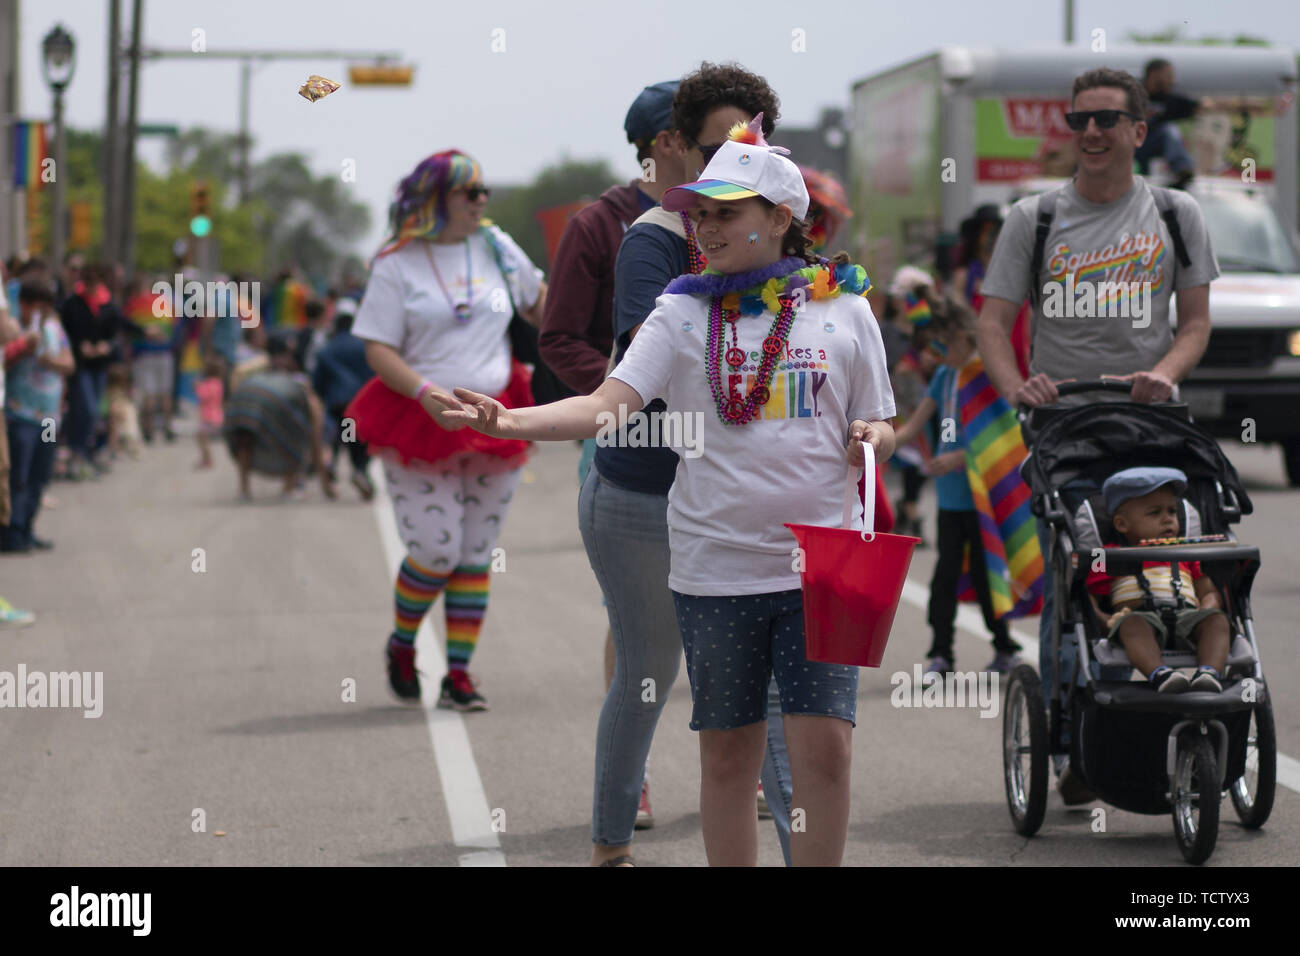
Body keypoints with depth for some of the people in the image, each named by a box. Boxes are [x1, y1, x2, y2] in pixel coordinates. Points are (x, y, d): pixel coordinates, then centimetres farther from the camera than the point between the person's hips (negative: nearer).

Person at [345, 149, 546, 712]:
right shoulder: (397, 264, -4)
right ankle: (401, 645, 18)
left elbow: (538, 302, 25)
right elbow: (378, 349, -7)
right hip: (419, 427, -4)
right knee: (435, 550, -9)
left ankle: (458, 673, 10)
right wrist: (427, 393, -22)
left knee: (476, 555, 3)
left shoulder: (497, 248, 8)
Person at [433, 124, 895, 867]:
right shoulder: (684, 311, 3)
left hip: (818, 562, -1)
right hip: (715, 568, 1)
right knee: (728, 756, 7)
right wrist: (509, 421, -24)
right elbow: (607, 406, -9)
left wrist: (871, 439, -11)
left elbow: (879, 429, 13)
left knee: (824, 746, -8)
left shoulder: (843, 307, 4)